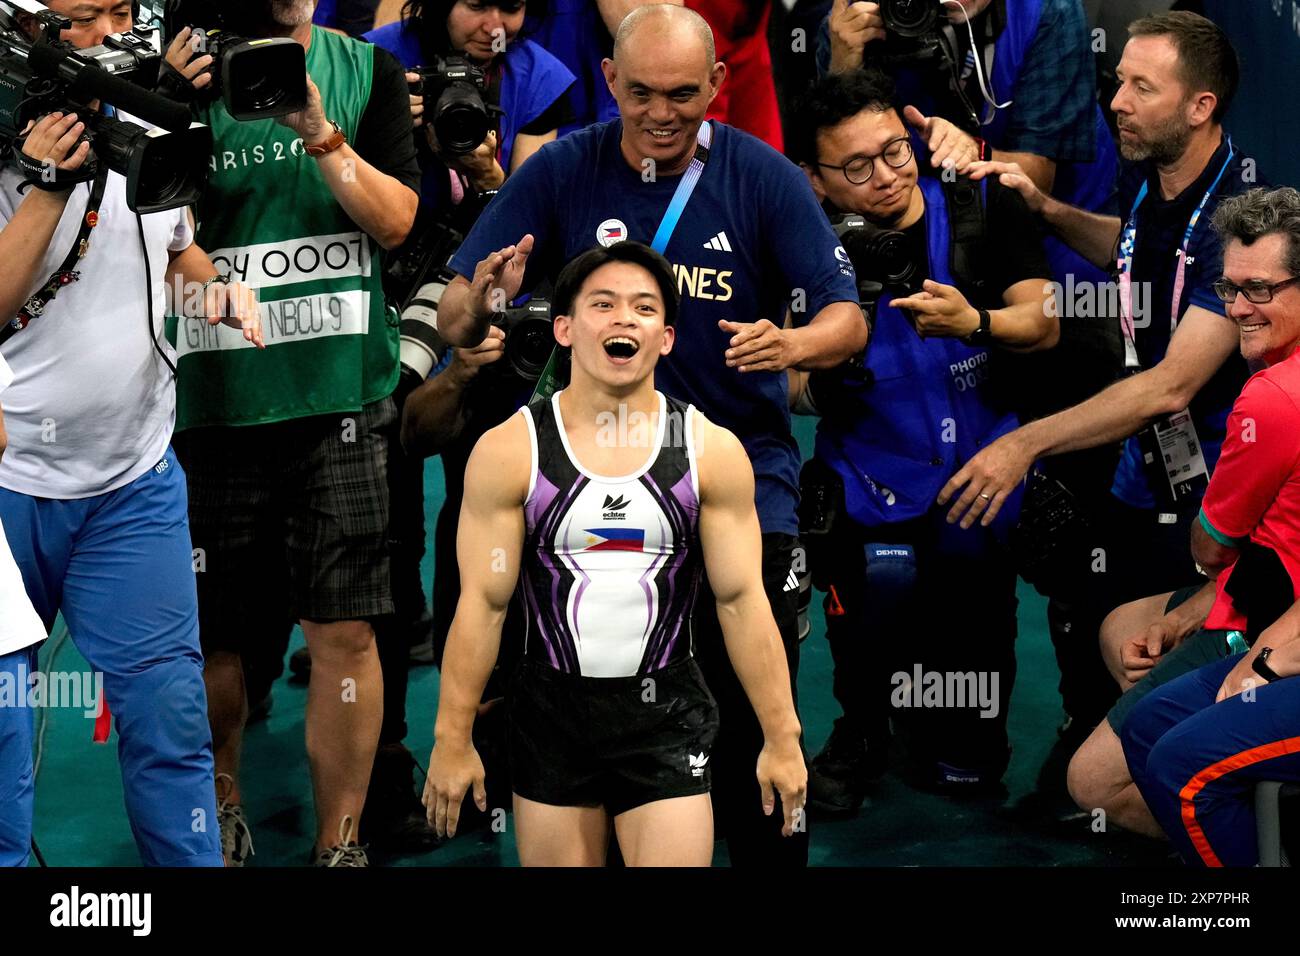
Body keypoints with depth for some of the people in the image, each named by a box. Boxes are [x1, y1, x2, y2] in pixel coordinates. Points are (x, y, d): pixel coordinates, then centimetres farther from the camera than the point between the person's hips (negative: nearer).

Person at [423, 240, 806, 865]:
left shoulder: (711, 451, -2)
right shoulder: (509, 451, -4)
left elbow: (742, 602, -2)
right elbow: (482, 604, -4)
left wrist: (781, 737, -3)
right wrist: (452, 739, -4)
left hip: (665, 715, 0)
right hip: (551, 712, 0)